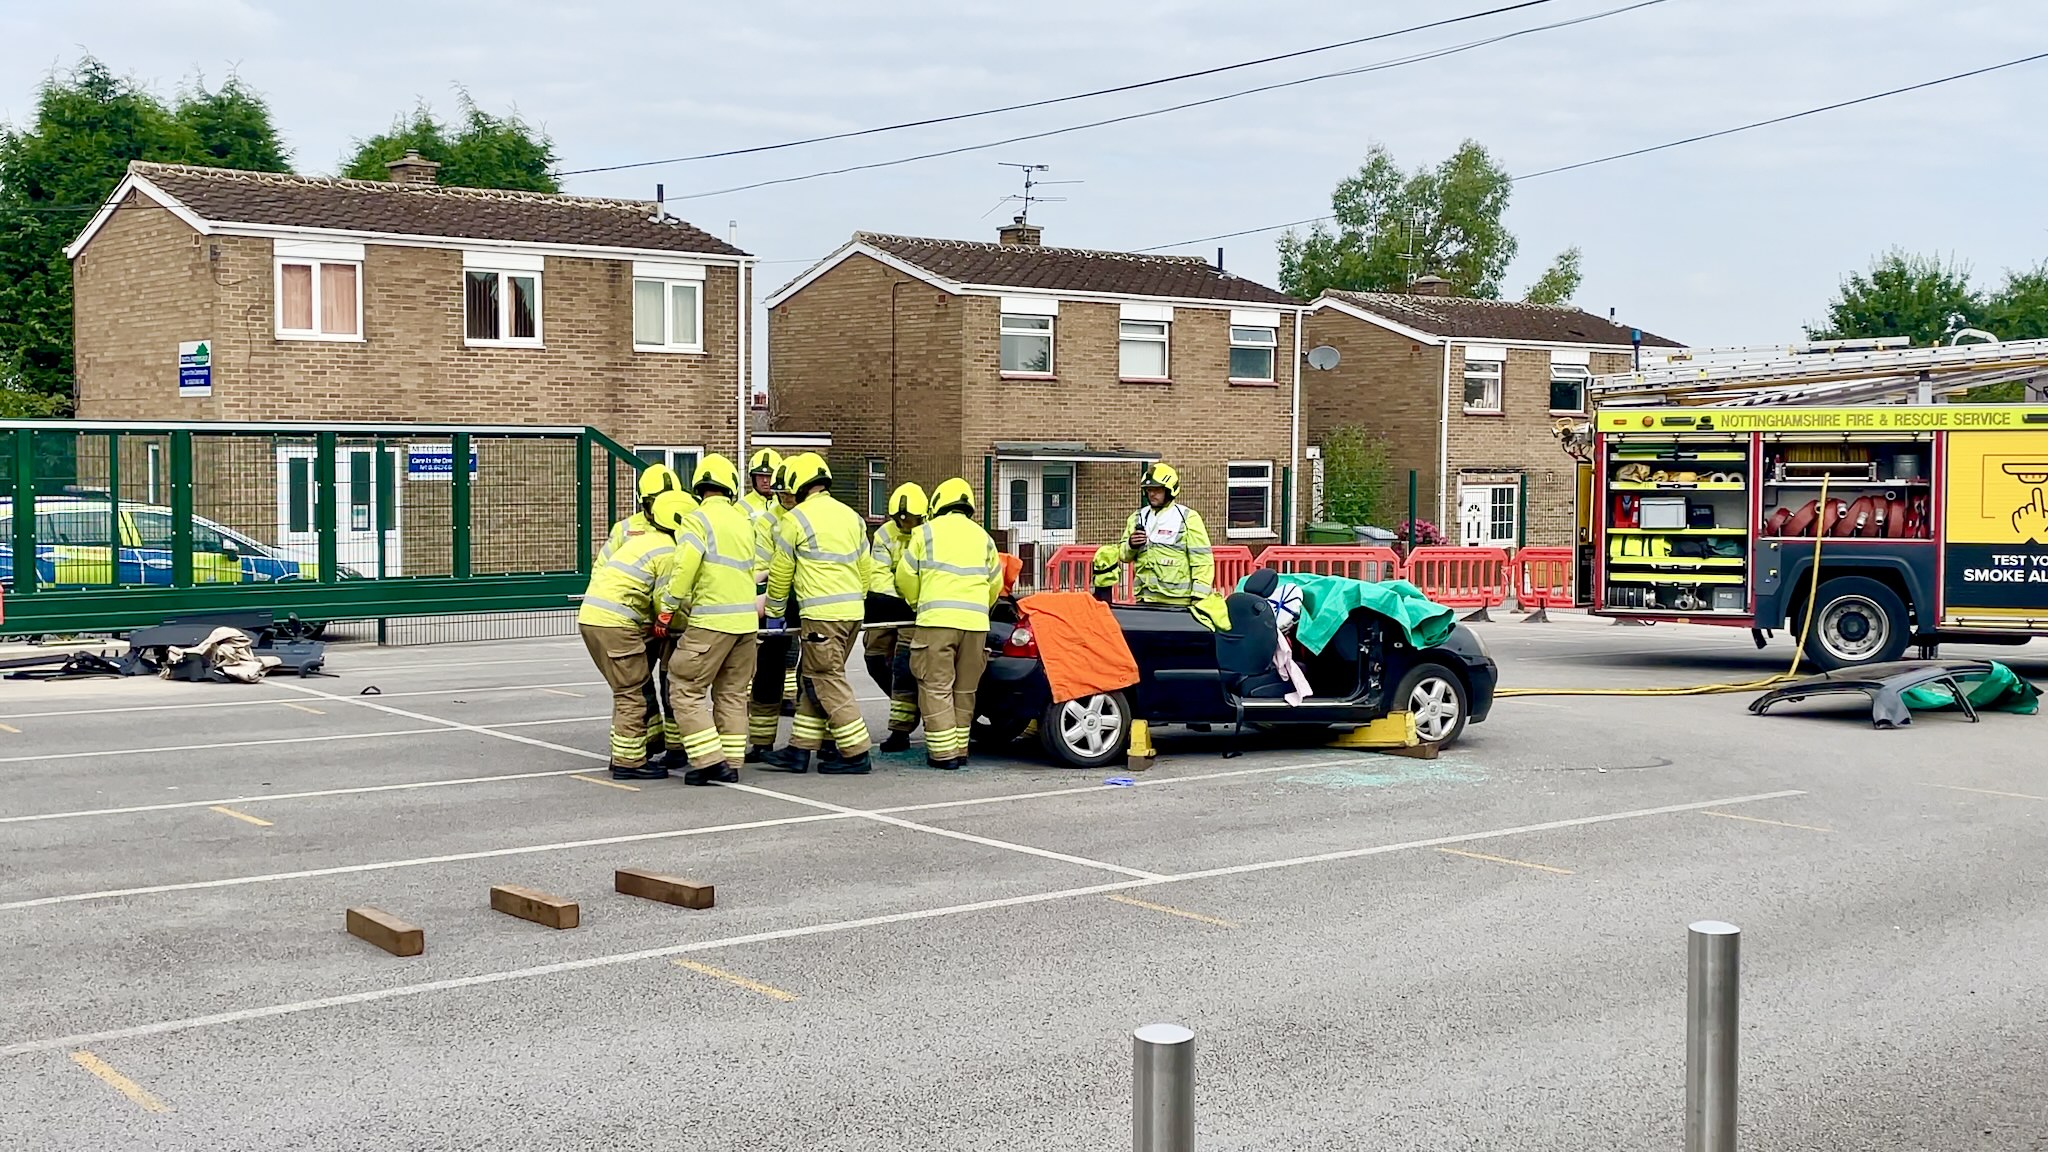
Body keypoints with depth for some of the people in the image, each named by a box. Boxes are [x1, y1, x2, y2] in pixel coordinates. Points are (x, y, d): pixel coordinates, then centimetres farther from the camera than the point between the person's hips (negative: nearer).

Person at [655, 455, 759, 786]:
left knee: (686, 689, -1)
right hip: (745, 619, 7)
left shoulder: (698, 520, -8)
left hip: (711, 620, -7)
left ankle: (710, 762, -8)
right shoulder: (743, 520, 13)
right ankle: (730, 764, 14)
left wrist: (667, 610, -8)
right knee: (732, 693, 13)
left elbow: (683, 570, -17)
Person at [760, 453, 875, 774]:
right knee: (815, 681, 13)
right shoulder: (851, 516, 15)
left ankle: (856, 754, -3)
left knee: (828, 682, -2)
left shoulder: (796, 519, -4)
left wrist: (774, 613, 15)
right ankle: (799, 750, 15)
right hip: (852, 612, 7)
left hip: (821, 614, -7)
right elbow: (864, 569, 19)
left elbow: (780, 573, 2)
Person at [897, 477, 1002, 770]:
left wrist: (917, 605, 25)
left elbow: (906, 576, 8)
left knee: (937, 687, -1)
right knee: (964, 689, 12)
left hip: (937, 619, -4)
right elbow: (995, 583, 22)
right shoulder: (982, 537, 18)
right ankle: (960, 749, 14)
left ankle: (943, 752, -5)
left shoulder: (927, 532, 6)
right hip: (976, 622, 4)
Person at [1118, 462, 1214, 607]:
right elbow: (1123, 556, 20)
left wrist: (1199, 597, -11)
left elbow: (1202, 560, -5)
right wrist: (1130, 545, -3)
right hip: (1144, 599, 5)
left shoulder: (1188, 518, 0)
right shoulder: (1137, 518, 15)